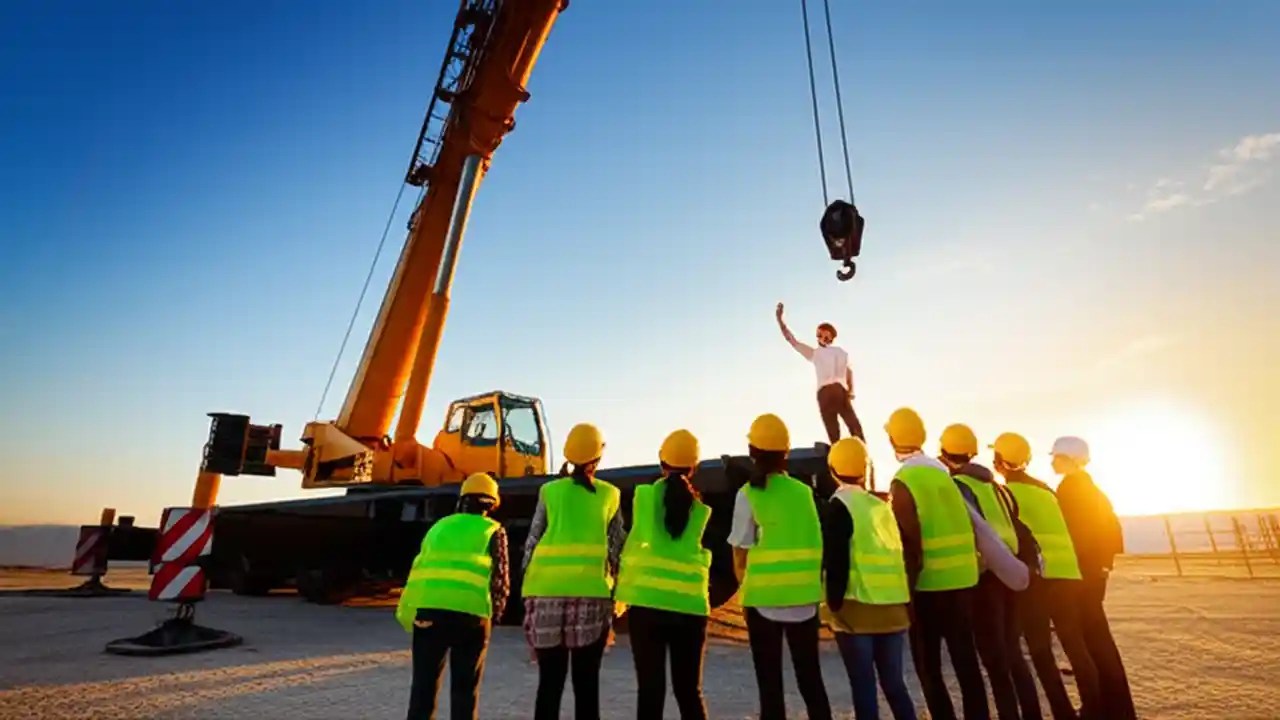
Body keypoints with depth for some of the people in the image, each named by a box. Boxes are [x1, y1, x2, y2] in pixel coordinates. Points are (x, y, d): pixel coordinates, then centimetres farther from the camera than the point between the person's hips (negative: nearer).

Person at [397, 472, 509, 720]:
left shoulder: (439, 527, 23)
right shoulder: (494, 530, 12)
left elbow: (417, 572, 16)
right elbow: (499, 578, 4)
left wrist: (406, 613, 17)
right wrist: (494, 613, 17)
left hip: (428, 610, 3)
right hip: (470, 613, -2)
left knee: (424, 685, 14)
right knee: (465, 688, 11)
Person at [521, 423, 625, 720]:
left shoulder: (549, 491, 6)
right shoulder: (610, 494, 8)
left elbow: (532, 542, 4)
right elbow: (617, 547, 8)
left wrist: (528, 587, 11)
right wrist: (616, 593, 15)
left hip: (548, 589, 0)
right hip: (592, 591, 0)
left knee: (550, 681, 8)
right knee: (587, 682, 7)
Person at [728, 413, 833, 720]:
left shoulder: (748, 494, -9)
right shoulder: (803, 492, 2)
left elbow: (741, 554, -5)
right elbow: (815, 546, 5)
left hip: (765, 599, -3)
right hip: (805, 598, 4)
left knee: (770, 685, 8)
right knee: (811, 679, 17)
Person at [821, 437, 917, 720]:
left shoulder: (839, 506, -8)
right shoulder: (881, 505, 10)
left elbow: (836, 561, -14)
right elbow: (898, 556, 13)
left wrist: (835, 603, -7)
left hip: (858, 608, -6)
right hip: (893, 607, 6)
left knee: (863, 685, 3)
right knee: (894, 682, 16)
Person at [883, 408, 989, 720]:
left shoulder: (902, 482, -13)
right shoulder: (944, 473, 5)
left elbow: (911, 545, -15)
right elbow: (965, 527, 9)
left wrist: (907, 589, -7)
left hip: (929, 584, -6)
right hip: (963, 578, 6)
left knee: (929, 666, 8)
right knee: (966, 660, 16)